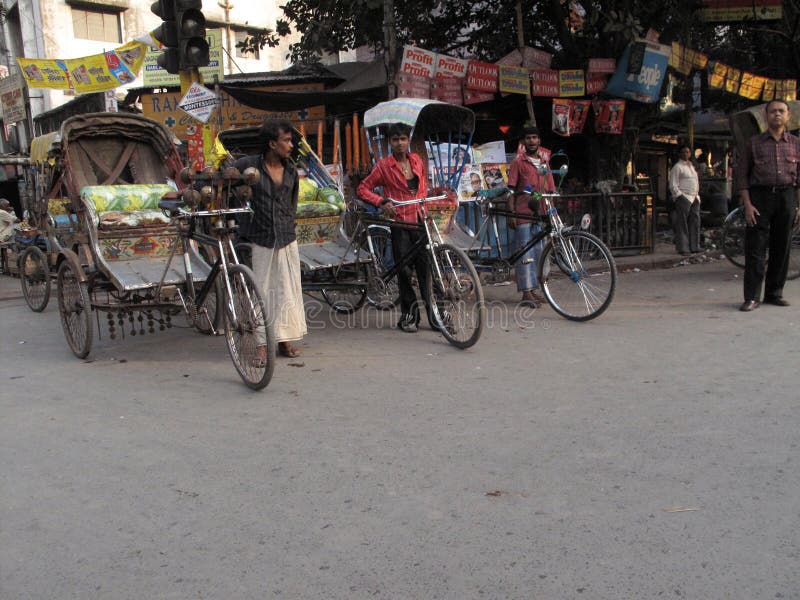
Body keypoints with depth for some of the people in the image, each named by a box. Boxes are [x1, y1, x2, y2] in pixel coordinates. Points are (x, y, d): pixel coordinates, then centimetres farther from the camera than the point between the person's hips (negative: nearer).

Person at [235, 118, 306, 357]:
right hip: (259, 240, -4)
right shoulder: (248, 165, -5)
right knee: (260, 290, -2)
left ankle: (284, 340, 16)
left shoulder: (291, 171, 9)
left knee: (287, 289, 6)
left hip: (286, 240, 4)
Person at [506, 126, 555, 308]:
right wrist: (511, 213, -11)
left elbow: (550, 189, 19)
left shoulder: (544, 161, 17)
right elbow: (511, 189, -2)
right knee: (526, 253, -6)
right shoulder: (518, 162, 3)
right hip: (523, 213, -5)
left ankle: (535, 290, 15)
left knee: (539, 253, 6)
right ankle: (527, 293, -5)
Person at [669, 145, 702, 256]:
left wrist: (697, 195, 17)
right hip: (684, 198, -8)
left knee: (695, 223, 7)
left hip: (695, 198, 8)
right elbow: (673, 185, -9)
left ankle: (694, 247, 14)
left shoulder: (692, 166, 22)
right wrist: (680, 197, -16)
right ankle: (683, 248, -5)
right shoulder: (677, 167, -3)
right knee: (682, 225, -8)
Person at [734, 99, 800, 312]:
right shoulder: (754, 143, 5)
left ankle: (774, 293, 16)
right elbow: (740, 174, 1)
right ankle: (751, 297, -3)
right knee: (755, 248, -6)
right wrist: (747, 204, -8)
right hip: (760, 196, -3)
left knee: (782, 248, 6)